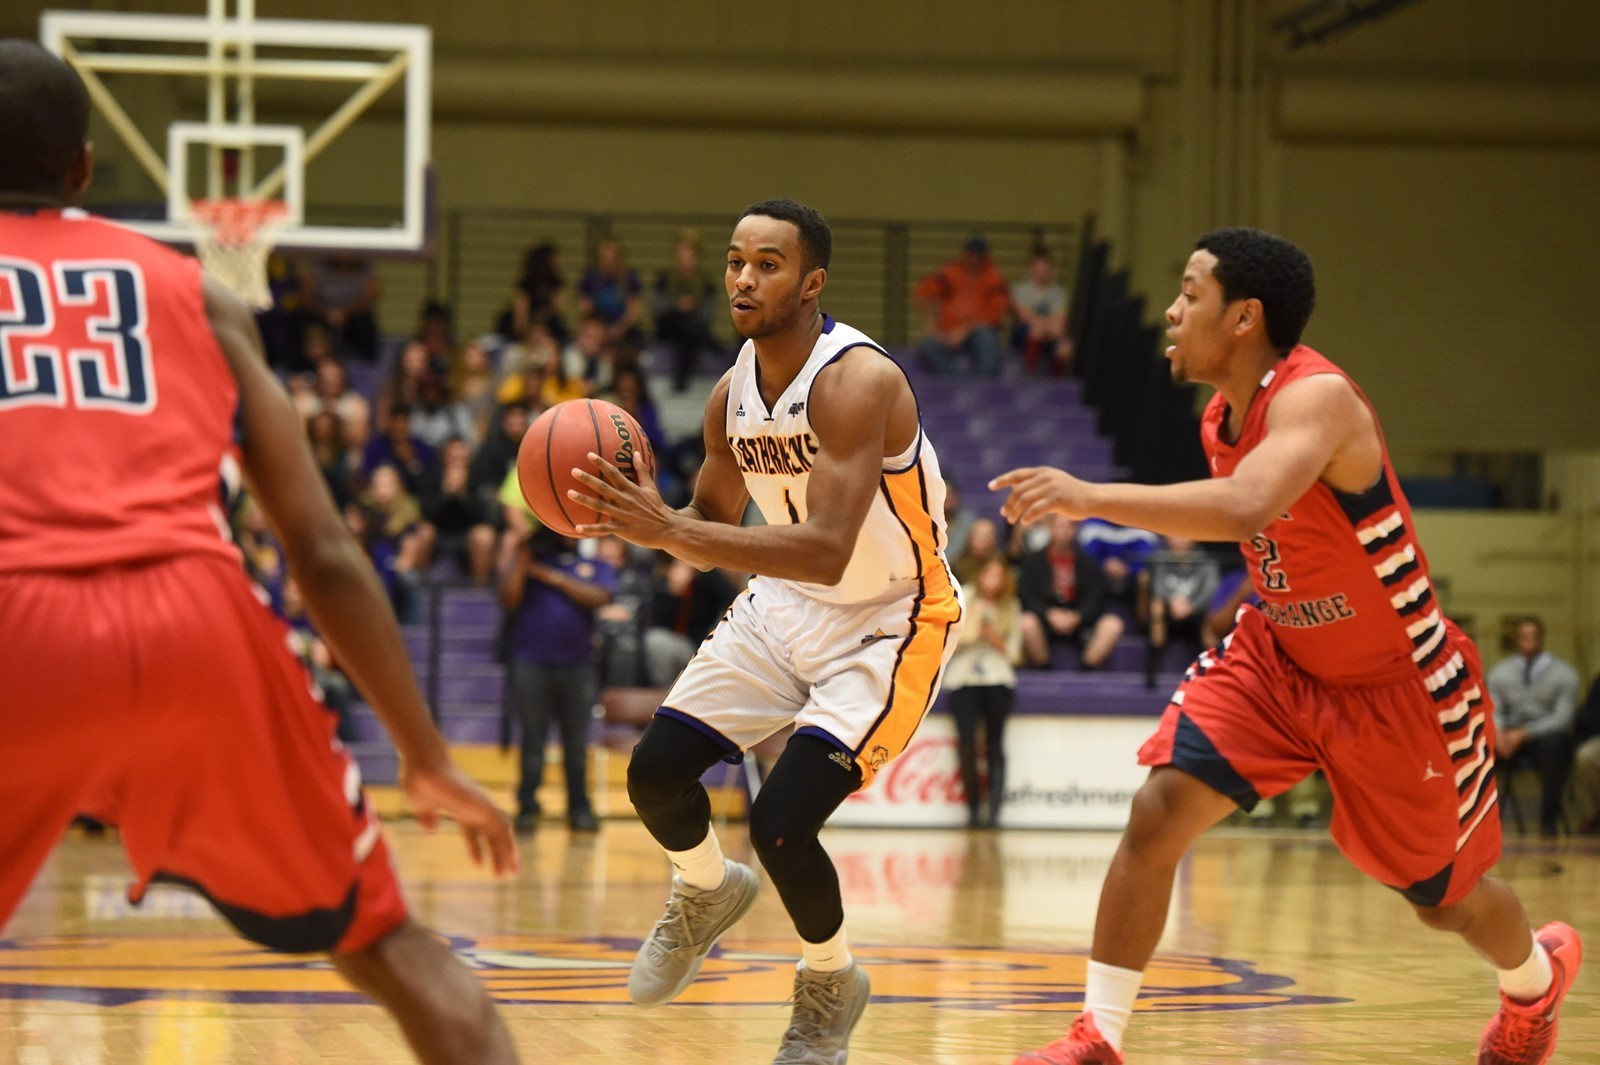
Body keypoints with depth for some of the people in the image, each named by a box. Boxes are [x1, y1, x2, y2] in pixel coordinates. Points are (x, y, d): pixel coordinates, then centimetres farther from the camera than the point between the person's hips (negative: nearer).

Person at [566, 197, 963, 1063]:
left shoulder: (857, 382, -28)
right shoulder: (731, 396, -4)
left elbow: (826, 553, -38)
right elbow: (713, 523, 13)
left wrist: (672, 531, -44)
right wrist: (639, 521, -10)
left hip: (890, 621, -7)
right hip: (784, 602, 7)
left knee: (780, 823, -19)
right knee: (656, 772, 0)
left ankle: (830, 986, 11)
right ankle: (707, 893, 34)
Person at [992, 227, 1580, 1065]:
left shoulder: (1315, 398, -32)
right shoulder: (1221, 416, -6)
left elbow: (1249, 507, -52)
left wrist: (1089, 498, -54)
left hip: (1397, 687, -6)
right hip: (1278, 658, 6)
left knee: (1444, 897, 14)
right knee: (1158, 813, -16)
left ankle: (1539, 974, 49)